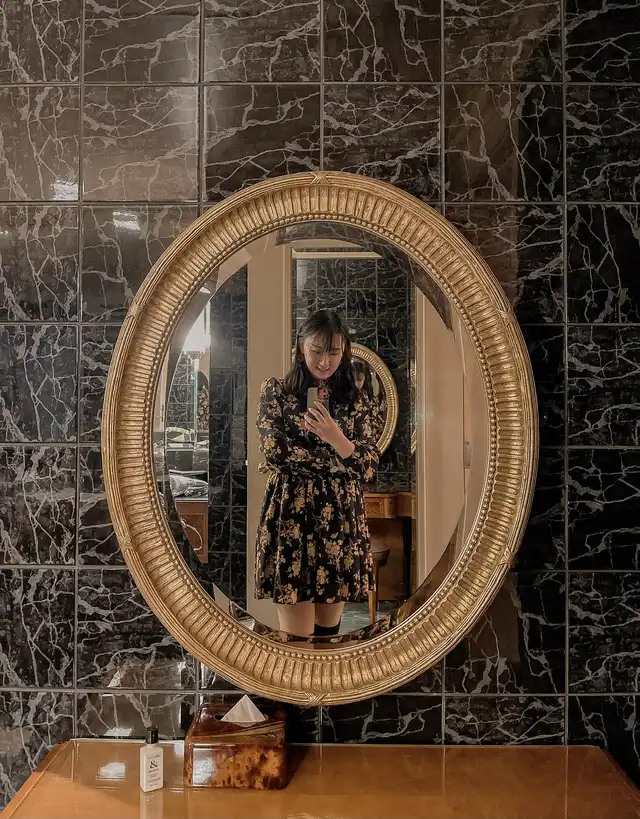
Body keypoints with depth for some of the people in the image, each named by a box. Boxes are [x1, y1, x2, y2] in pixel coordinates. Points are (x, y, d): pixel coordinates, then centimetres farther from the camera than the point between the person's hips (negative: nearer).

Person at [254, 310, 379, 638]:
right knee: (297, 630, -3)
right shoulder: (275, 391, 3)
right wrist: (339, 458, -8)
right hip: (291, 517, -3)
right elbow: (274, 454, -9)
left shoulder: (356, 400, 9)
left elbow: (370, 467, 1)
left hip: (341, 519, 3)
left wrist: (335, 436, -18)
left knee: (329, 624, 11)